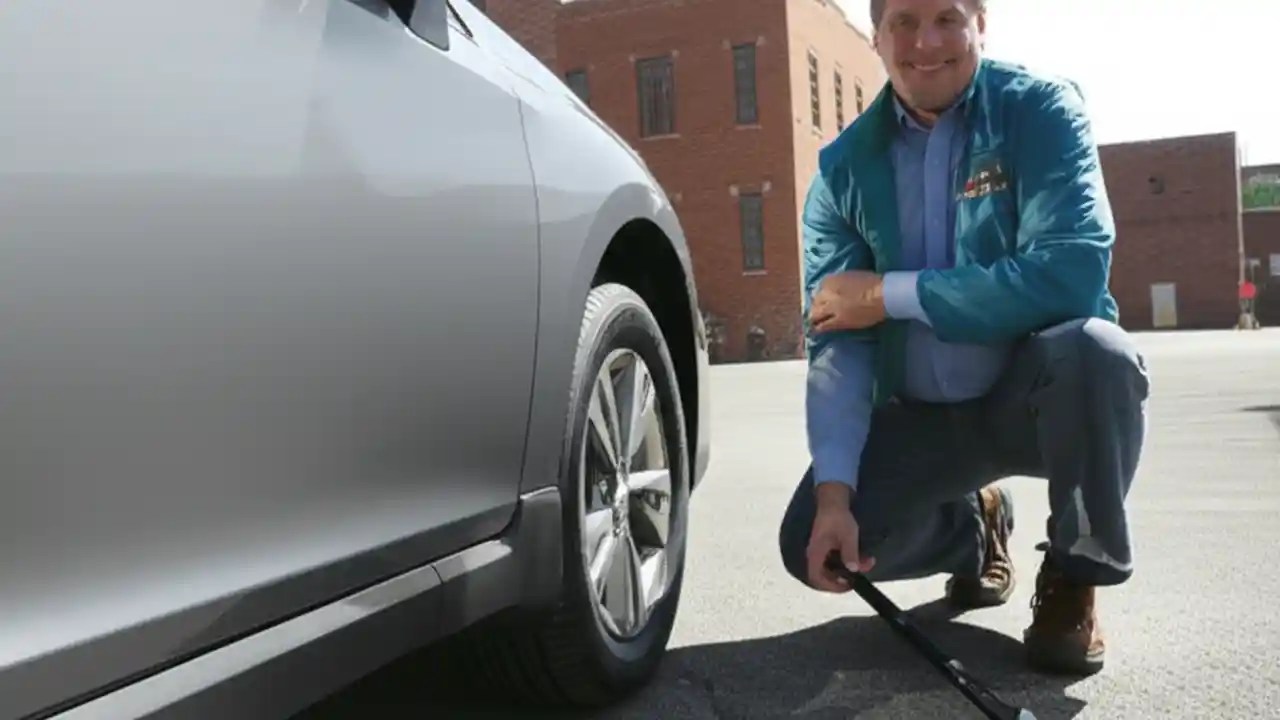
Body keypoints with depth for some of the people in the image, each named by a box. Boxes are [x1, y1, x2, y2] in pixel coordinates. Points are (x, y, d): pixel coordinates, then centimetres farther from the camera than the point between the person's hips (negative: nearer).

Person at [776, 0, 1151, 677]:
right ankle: (974, 526, 19)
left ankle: (1074, 577, -6)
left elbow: (1073, 274, -29)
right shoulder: (844, 166, -4)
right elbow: (836, 341, -11)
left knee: (1096, 349, -35)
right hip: (920, 417, 3)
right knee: (811, 541, -15)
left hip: (1034, 395, -3)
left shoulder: (1041, 109, -13)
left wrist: (886, 293, -24)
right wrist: (834, 493, -24)